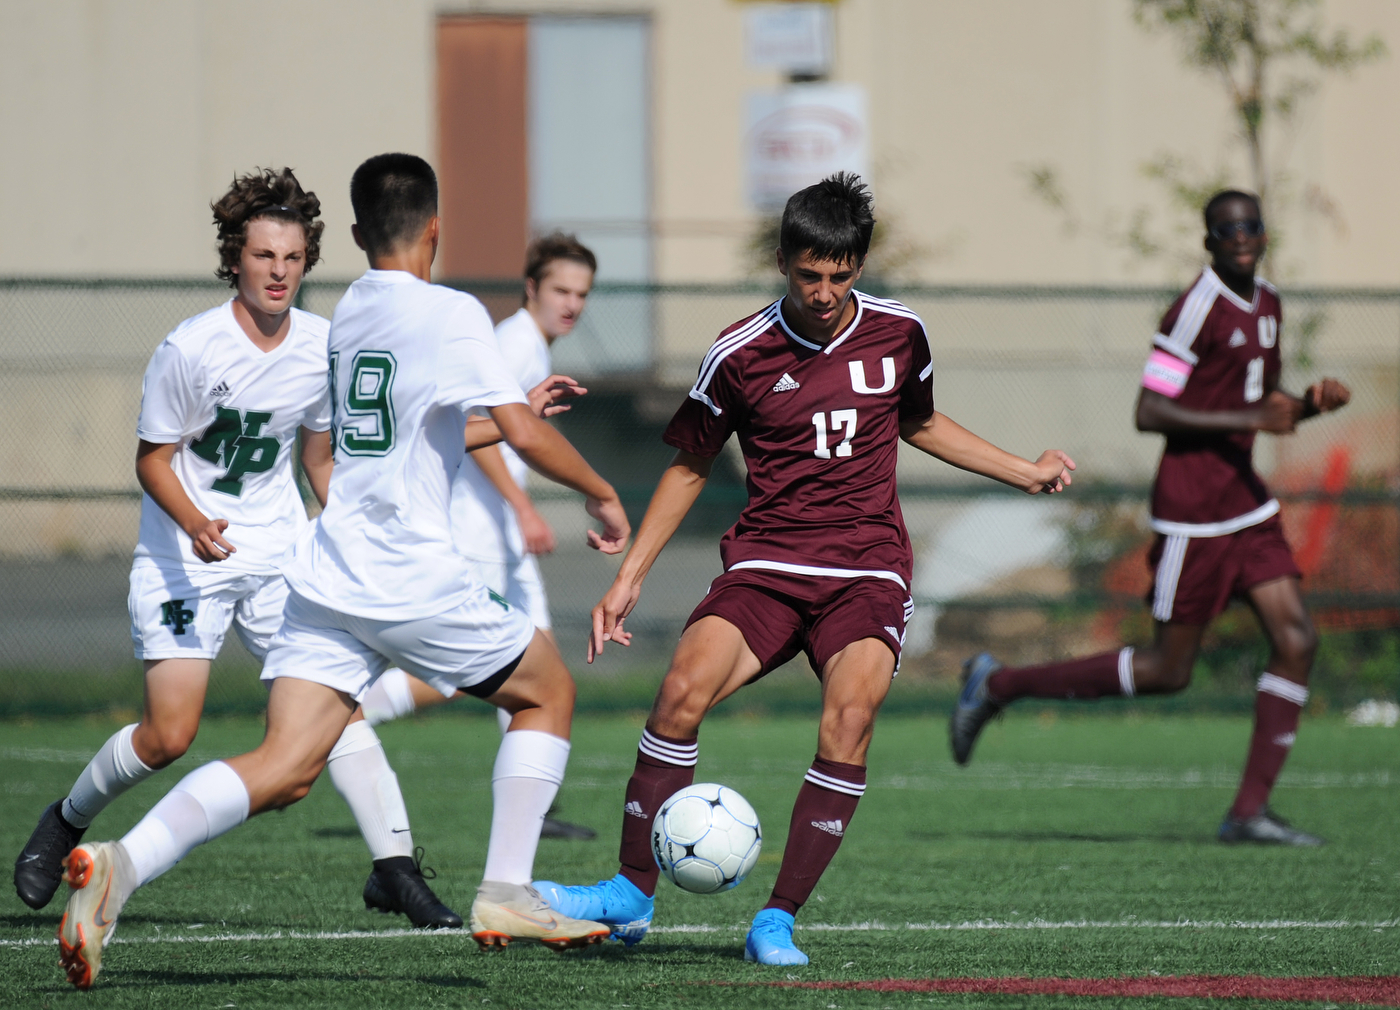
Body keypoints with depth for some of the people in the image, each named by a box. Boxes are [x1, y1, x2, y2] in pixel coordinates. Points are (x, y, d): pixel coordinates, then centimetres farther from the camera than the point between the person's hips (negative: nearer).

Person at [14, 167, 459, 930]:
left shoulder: (322, 347, -1)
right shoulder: (191, 349, -17)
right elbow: (153, 459, -10)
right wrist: (196, 525, -28)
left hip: (282, 552, 4)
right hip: (184, 559, -4)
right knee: (169, 736, -10)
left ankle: (395, 869, -10)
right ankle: (65, 822, 16)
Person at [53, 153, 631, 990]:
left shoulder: (350, 314, 17)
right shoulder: (449, 314, -7)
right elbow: (524, 433, -14)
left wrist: (519, 412, 39)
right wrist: (603, 496, 2)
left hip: (327, 575, 6)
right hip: (413, 577, -6)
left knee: (284, 771, -5)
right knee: (548, 692, 18)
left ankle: (122, 863, -27)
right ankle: (506, 895, 10)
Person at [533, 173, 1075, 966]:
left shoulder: (898, 334, 5)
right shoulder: (741, 356, -1)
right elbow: (690, 465, 11)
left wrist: (1025, 473, 23)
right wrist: (631, 576, 8)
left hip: (868, 568, 0)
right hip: (766, 562, 0)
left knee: (850, 716, -26)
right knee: (684, 687, -25)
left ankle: (780, 921, -17)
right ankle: (633, 894, -14)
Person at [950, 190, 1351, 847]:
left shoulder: (1267, 304, 12)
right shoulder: (1198, 309, -16)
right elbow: (1149, 413, -20)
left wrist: (1310, 404, 4)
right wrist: (1250, 419, -23)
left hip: (1245, 501, 8)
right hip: (1193, 508, -8)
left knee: (1296, 640, -5)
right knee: (1168, 671, -2)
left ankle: (1249, 811, -3)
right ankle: (997, 685, 12)